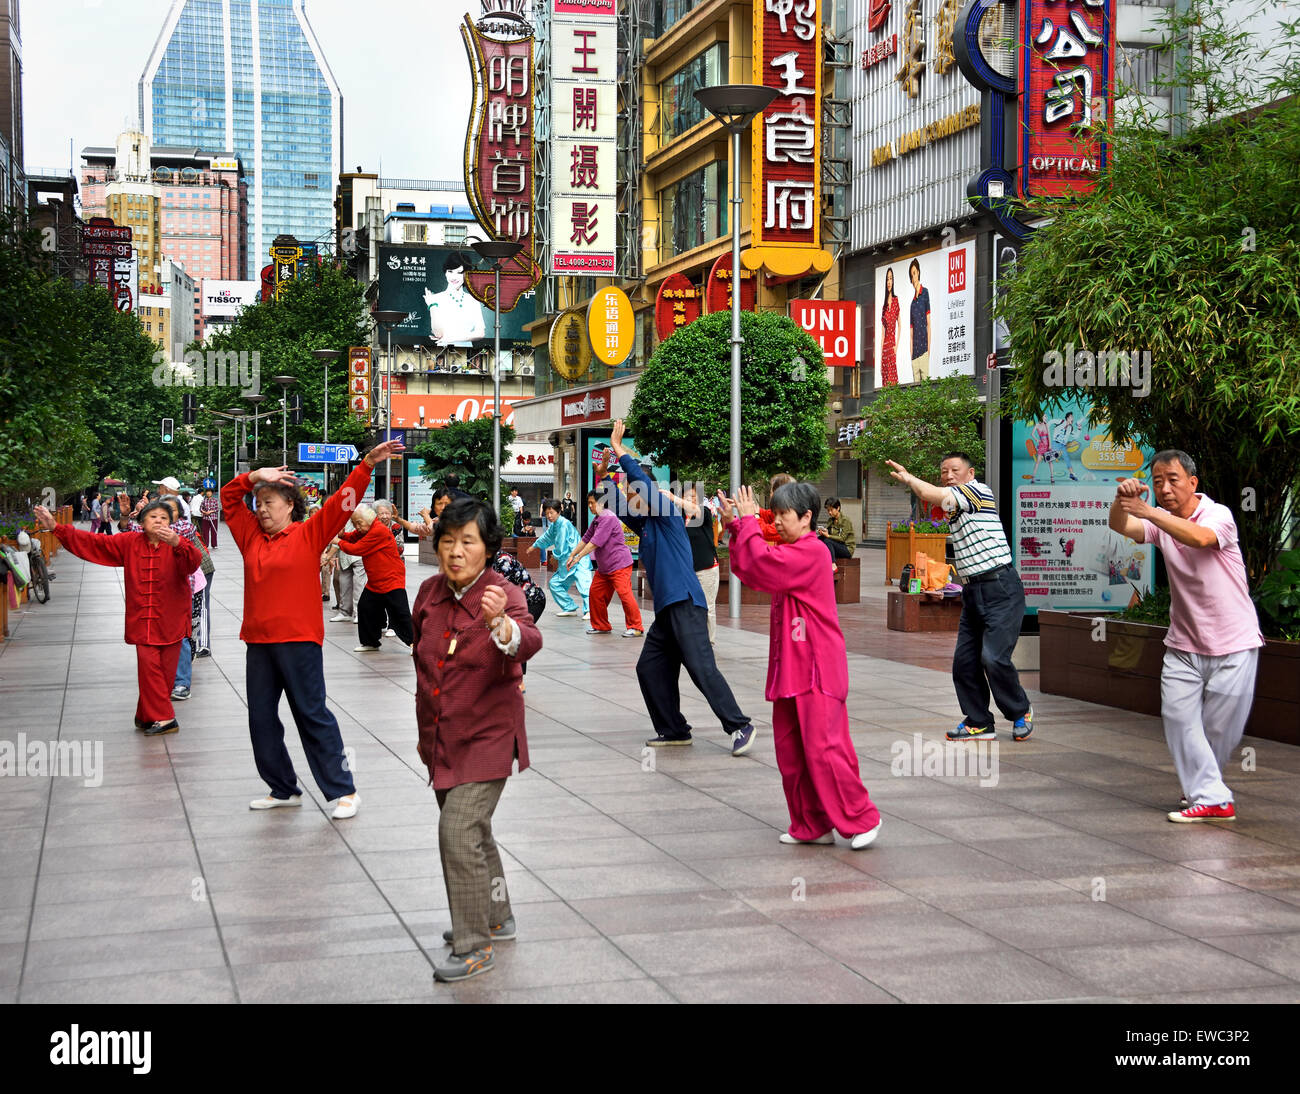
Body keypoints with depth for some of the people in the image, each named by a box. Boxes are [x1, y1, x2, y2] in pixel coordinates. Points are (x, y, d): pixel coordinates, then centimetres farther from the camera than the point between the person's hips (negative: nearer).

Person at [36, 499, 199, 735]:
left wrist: (177, 544, -47)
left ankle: (146, 716, 19)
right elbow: (93, 542, 8)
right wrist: (56, 528, 3)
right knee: (148, 665, -9)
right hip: (143, 622, 2)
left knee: (165, 670, 3)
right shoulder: (130, 543, 5)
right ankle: (164, 718, -4)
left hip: (170, 622, -2)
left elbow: (193, 562, -27)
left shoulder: (177, 545, -6)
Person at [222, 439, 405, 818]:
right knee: (261, 718, 9)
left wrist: (368, 464, -13)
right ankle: (283, 789, 22)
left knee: (312, 715, -4)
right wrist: (255, 476, 2)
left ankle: (344, 791, 3)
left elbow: (343, 501, -6)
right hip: (259, 641, 6)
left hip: (299, 640, -6)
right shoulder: (251, 536, 12)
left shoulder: (309, 534, -1)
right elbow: (229, 497, 16)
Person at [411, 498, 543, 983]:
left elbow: (527, 642, -39)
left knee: (459, 832, -16)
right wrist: (425, 731, 20)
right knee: (471, 832, 20)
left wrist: (499, 624, -61)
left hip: (487, 738, -7)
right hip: (442, 738, 7)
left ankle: (474, 947, -4)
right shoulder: (430, 592, 1)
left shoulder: (504, 595, -17)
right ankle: (497, 919, 40)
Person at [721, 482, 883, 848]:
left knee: (822, 748, -10)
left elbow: (763, 567, -24)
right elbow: (749, 573, 15)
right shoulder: (790, 552, 18)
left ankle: (862, 819, 2)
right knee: (790, 750, 9)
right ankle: (811, 826, 17)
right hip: (790, 668, 10)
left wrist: (748, 521, -14)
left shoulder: (810, 552, -14)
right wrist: (735, 528, 7)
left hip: (817, 670, -10)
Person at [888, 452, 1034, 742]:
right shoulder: (956, 509, 19)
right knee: (964, 660, 3)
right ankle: (978, 722, 14)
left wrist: (906, 477, -10)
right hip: (972, 591, 9)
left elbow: (932, 494, -18)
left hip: (1000, 589, -9)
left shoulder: (978, 490, -7)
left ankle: (1020, 712, 7)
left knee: (994, 658, -15)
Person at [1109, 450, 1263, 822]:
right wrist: (1121, 500, -40)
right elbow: (1121, 526, -17)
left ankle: (1203, 787, 24)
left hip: (1233, 644, -4)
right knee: (1178, 717, -7)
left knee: (1221, 727, 3)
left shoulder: (1218, 515, -13)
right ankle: (1210, 798, -1)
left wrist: (1149, 512, -46)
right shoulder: (1159, 521, 2)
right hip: (1183, 645, 4)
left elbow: (1199, 537, -36)